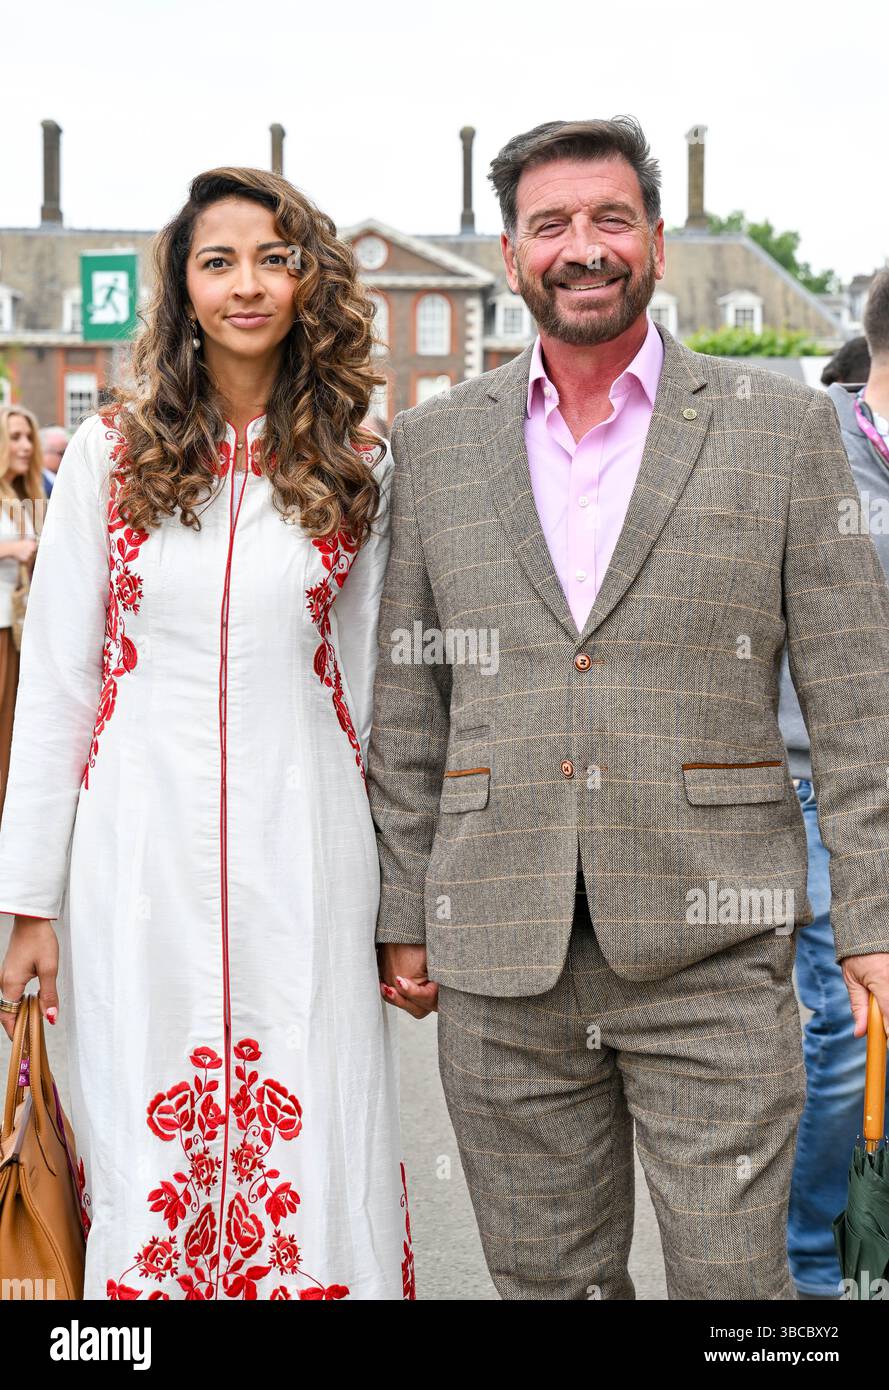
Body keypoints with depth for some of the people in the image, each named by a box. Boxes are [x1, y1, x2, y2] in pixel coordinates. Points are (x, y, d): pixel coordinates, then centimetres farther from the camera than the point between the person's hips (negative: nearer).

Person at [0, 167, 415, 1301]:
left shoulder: (357, 470, 6)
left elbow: (364, 683, 10)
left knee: (314, 1165, 3)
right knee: (147, 1163, 7)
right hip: (140, 858, 0)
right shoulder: (114, 452, 3)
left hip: (302, 856, 1)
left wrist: (390, 902, 9)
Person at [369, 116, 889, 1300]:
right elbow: (408, 702, 10)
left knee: (733, 1276, 2)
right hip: (503, 958, 2)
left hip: (711, 945, -2)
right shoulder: (435, 443, 8)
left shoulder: (783, 424, 2)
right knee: (545, 1279, 13)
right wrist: (405, 914, 6)